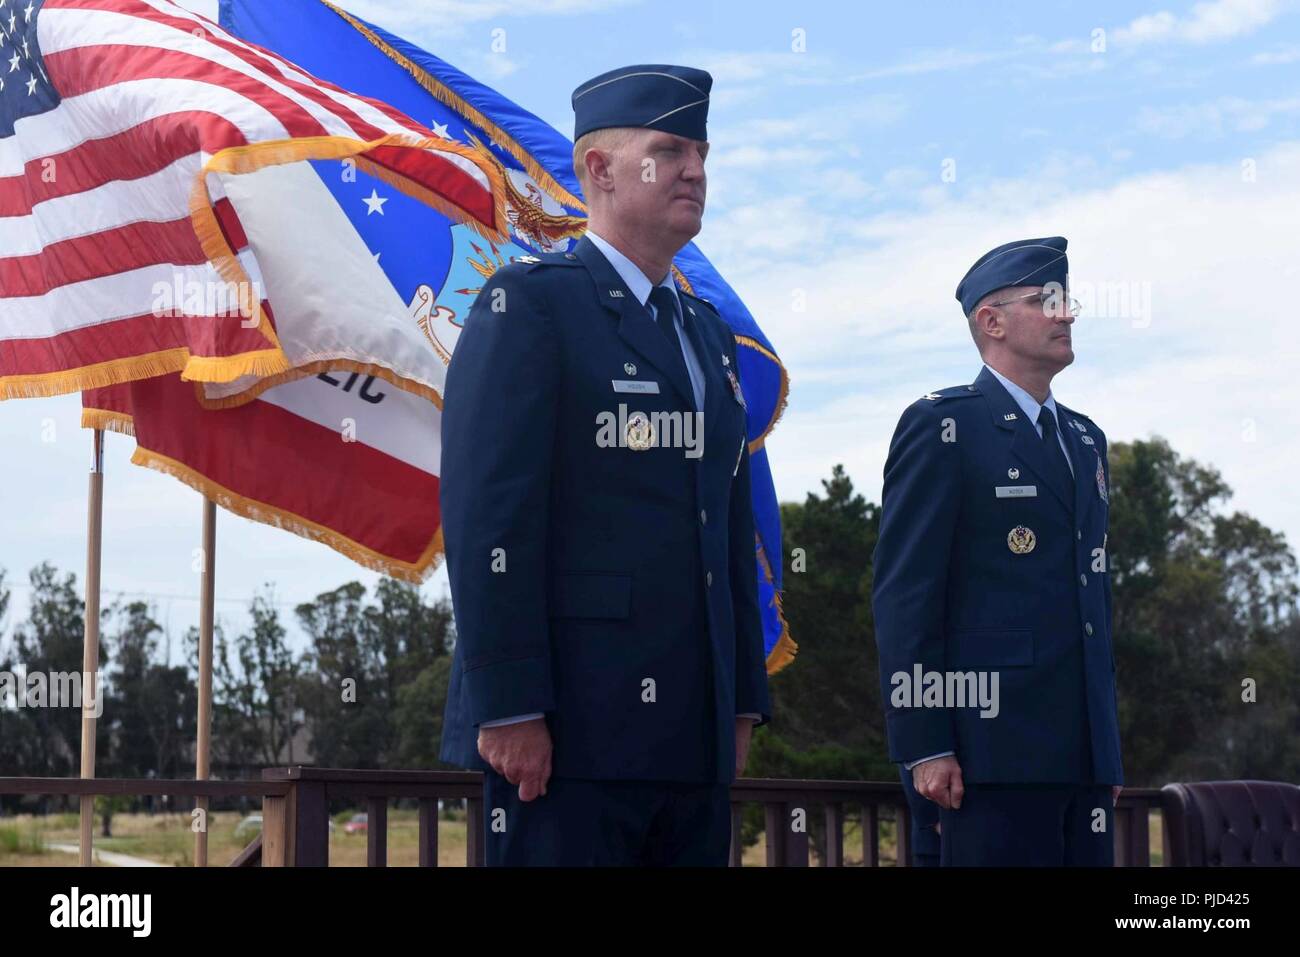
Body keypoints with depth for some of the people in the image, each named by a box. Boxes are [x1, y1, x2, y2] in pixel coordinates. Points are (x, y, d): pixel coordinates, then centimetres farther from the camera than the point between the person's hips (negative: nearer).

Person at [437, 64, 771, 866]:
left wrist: (744, 701, 15)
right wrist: (508, 706, -18)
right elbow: (486, 516, -12)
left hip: (693, 739, 7)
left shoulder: (710, 334, 21)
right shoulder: (528, 303, -4)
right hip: (569, 728, -7)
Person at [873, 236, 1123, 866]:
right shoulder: (941, 426, -2)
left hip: (1084, 750, 7)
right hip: (995, 742, -7)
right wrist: (924, 747, -15)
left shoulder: (1085, 440, 21)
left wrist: (1108, 744, 18)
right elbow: (903, 594, -9)